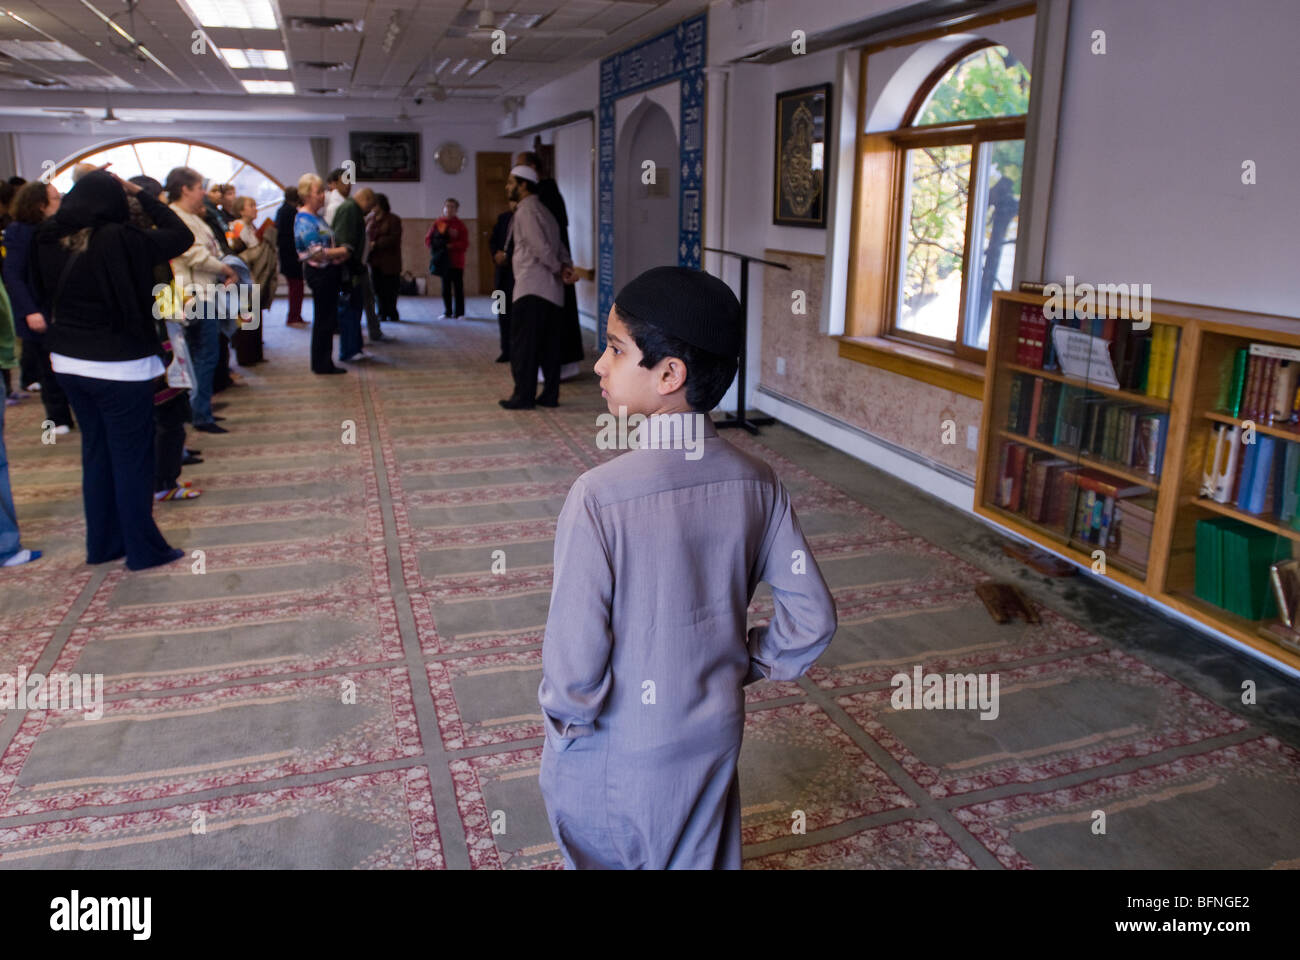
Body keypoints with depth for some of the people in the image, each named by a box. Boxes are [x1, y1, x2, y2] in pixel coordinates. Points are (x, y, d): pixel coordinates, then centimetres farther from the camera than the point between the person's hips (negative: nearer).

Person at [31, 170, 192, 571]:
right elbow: (182, 236, -10)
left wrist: (88, 186, 15)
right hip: (119, 367, -7)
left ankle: (102, 543, 24)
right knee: (131, 456, 2)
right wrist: (140, 193, -1)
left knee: (96, 452, 16)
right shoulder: (118, 240, -19)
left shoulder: (50, 241, -1)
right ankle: (143, 549, 10)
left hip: (68, 362, 7)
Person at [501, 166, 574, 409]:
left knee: (522, 343, -5)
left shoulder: (526, 211, -8)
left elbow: (541, 247, -17)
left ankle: (523, 396, -4)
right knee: (548, 344, 9)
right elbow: (559, 246, 17)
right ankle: (550, 395, 11)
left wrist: (559, 270, -4)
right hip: (551, 289, 9)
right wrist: (566, 267, 1)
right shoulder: (541, 210, 22)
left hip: (531, 288, -9)